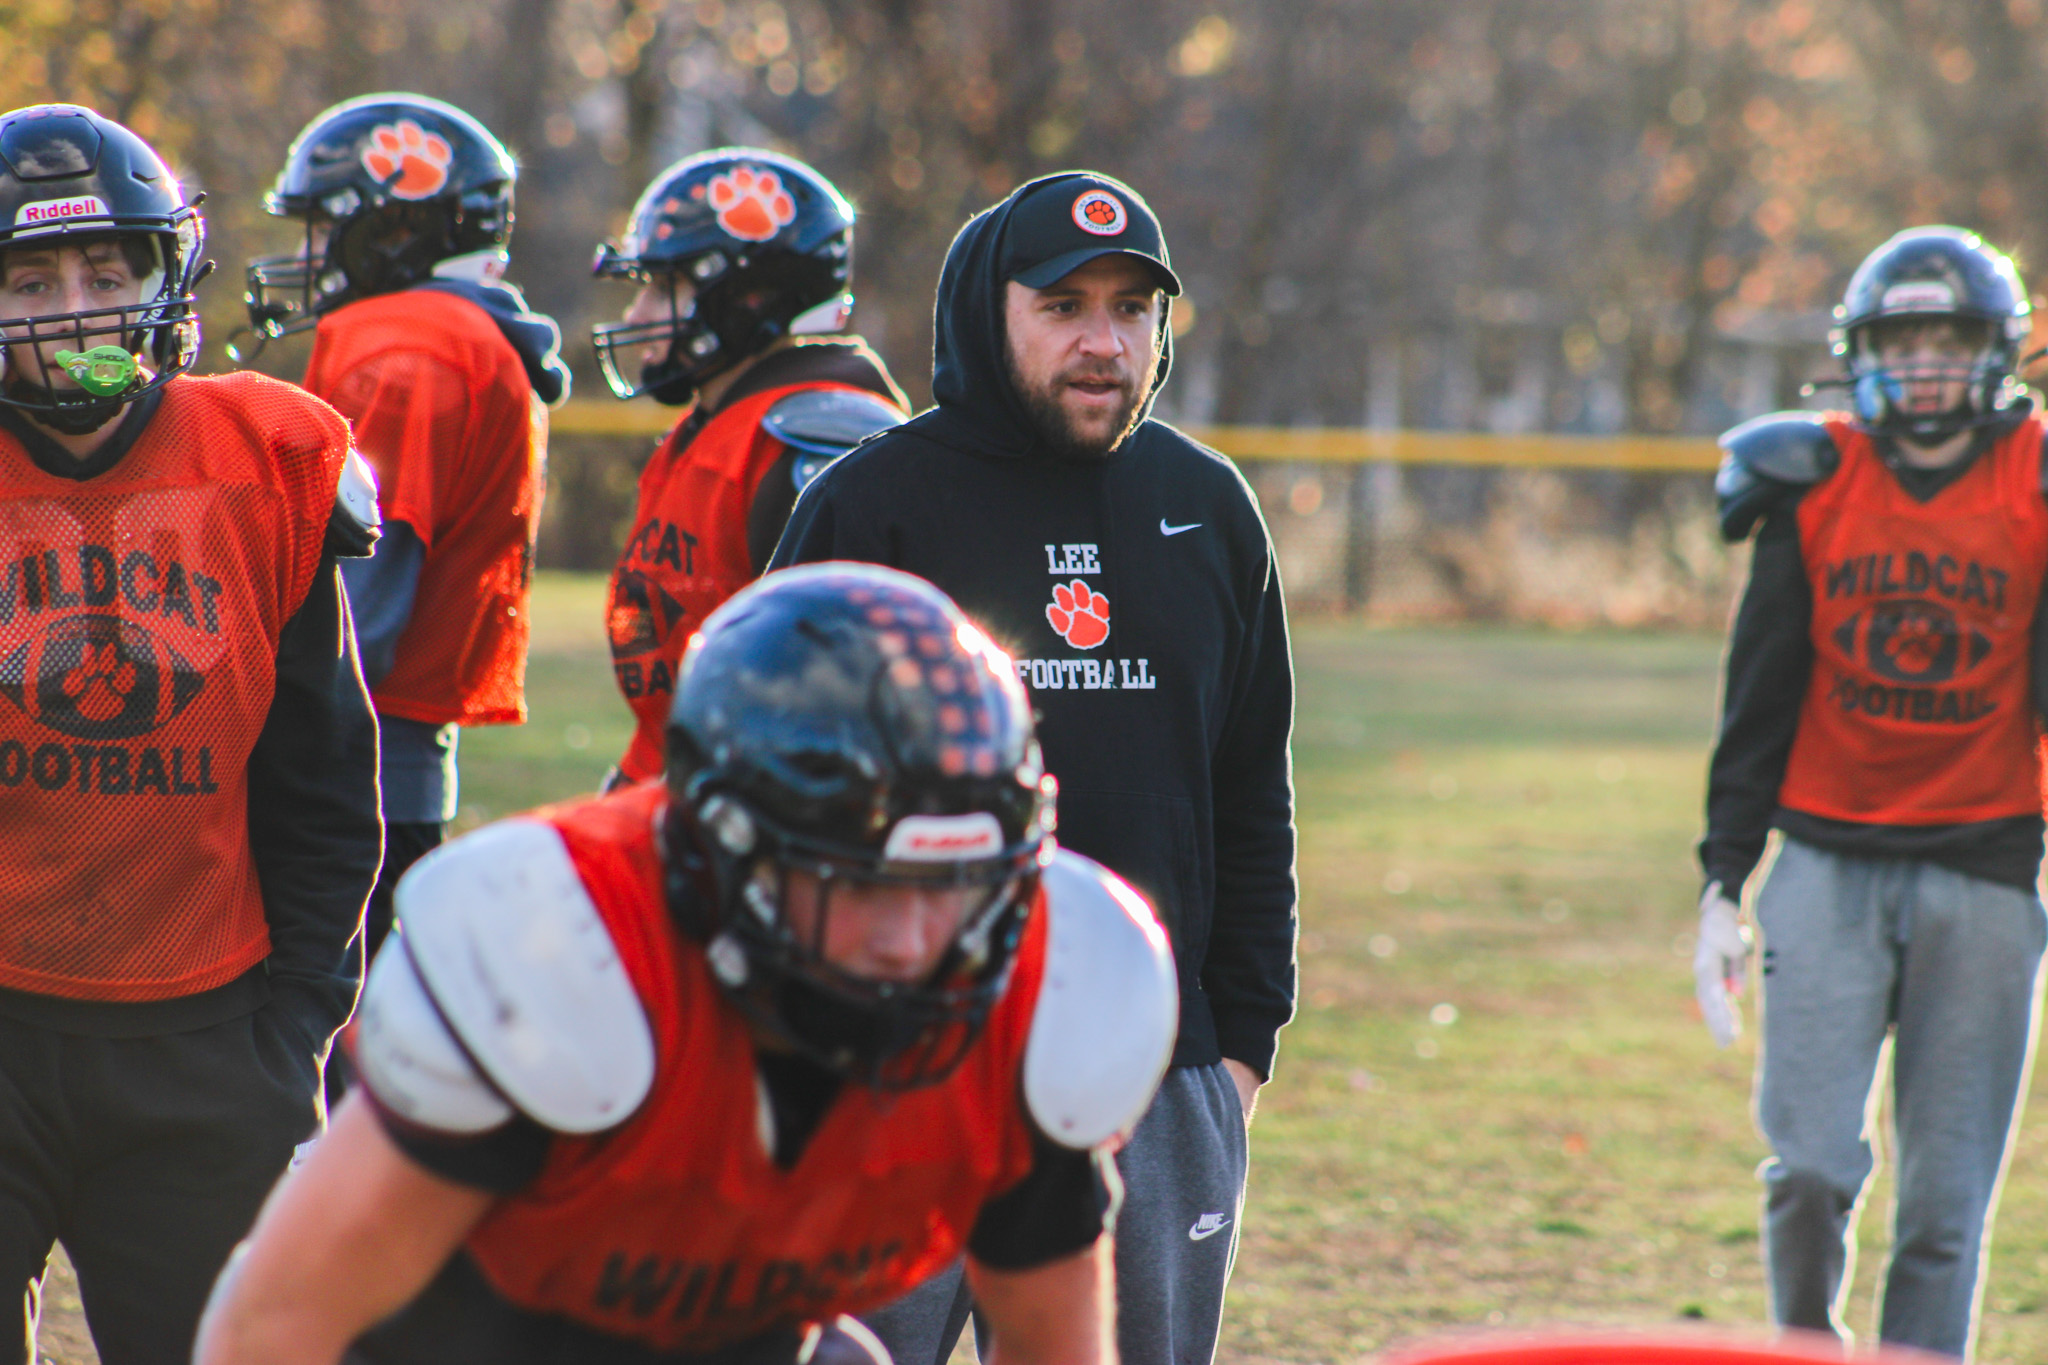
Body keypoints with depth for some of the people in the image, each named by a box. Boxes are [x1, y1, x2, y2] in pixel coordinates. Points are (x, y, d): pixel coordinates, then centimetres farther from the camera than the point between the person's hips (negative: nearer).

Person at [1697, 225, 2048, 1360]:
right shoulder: (1813, 488, 4)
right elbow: (1758, 704, 8)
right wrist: (1724, 884, 5)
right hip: (1827, 861, 1)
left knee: (1945, 1203, -1)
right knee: (1810, 1165, -8)